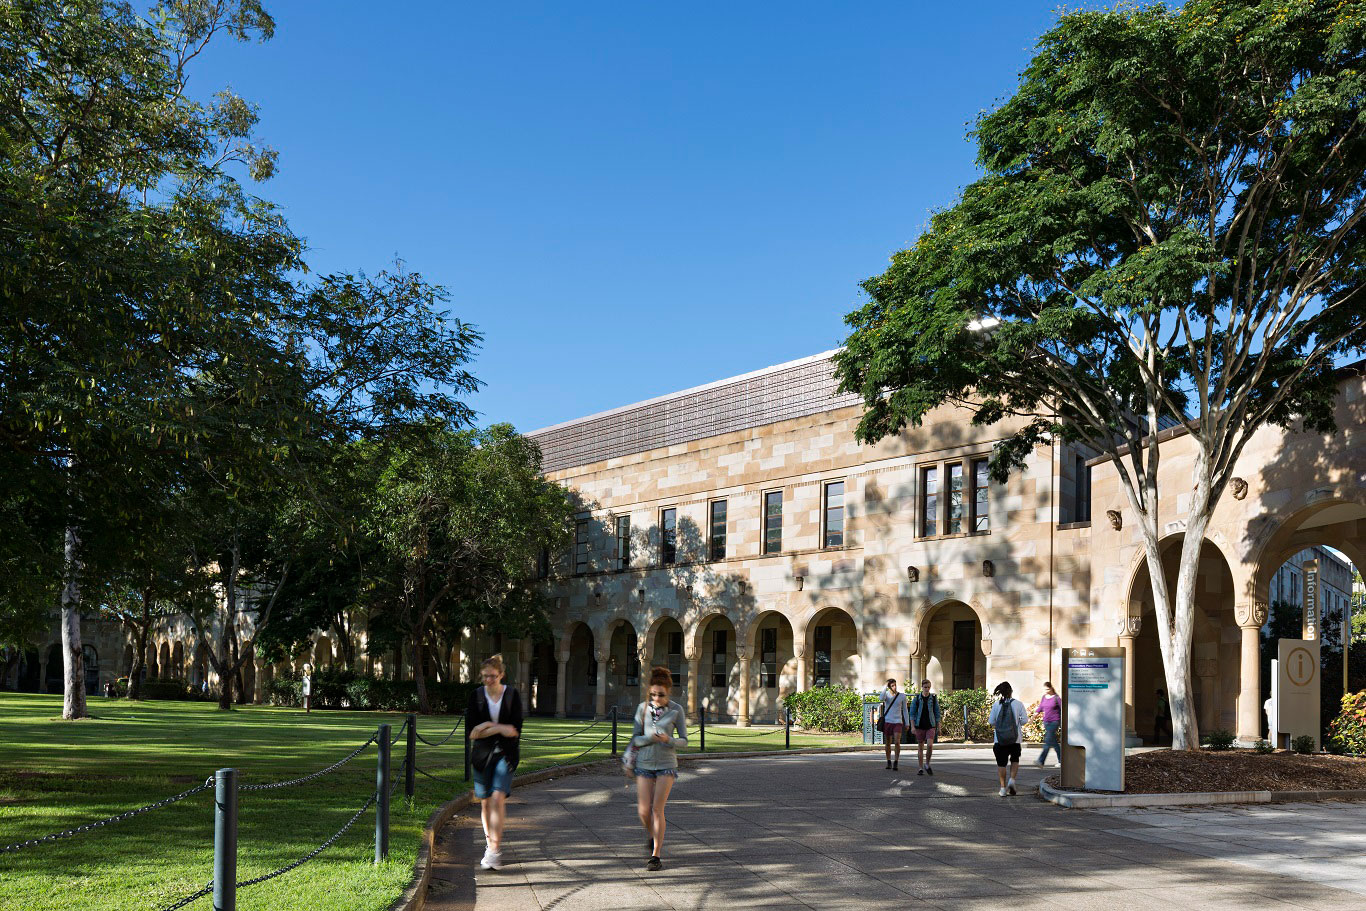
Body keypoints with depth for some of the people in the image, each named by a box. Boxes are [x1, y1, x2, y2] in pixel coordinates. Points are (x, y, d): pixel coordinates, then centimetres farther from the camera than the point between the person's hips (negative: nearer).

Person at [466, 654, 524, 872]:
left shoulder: (512, 694, -3)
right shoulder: (476, 696, 1)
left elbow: (516, 729, -8)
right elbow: (471, 730, -5)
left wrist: (487, 726, -14)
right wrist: (500, 728, -15)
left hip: (505, 754, -2)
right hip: (482, 755, 2)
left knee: (498, 798, -16)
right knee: (485, 802, 9)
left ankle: (494, 850, -15)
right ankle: (490, 843, 27)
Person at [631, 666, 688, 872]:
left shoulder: (676, 710, -4)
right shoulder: (643, 708, 0)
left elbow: (684, 740, -1)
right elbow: (635, 739, 0)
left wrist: (668, 740, -22)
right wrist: (650, 738, -21)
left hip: (666, 765, -2)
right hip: (644, 764, 2)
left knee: (657, 809, -9)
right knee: (643, 810, 0)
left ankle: (656, 855, -1)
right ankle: (653, 838, 31)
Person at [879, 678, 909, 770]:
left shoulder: (902, 696, 2)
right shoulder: (886, 694, 0)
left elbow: (905, 710, 9)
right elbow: (881, 698, -25)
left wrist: (907, 723, 7)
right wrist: (885, 686, -20)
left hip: (898, 722, -1)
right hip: (887, 722, 1)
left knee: (897, 742, -17)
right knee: (888, 743, 7)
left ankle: (896, 762, -5)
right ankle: (889, 762, 23)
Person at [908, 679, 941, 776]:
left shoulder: (934, 698, 0)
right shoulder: (916, 698, -1)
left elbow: (937, 713, 6)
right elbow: (912, 713, 0)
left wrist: (939, 728, 5)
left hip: (931, 726, 0)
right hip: (920, 726, 0)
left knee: (930, 745, -16)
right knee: (920, 747, 5)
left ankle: (927, 764, 6)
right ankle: (921, 768, 14)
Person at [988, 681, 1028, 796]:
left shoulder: (996, 705, -5)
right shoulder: (1018, 704, -5)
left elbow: (991, 722, -5)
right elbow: (1024, 720, -6)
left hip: (1000, 738, 0)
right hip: (1015, 738, 0)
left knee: (1001, 763, 9)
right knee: (1015, 760, 20)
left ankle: (1003, 787, 9)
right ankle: (1012, 780, 0)